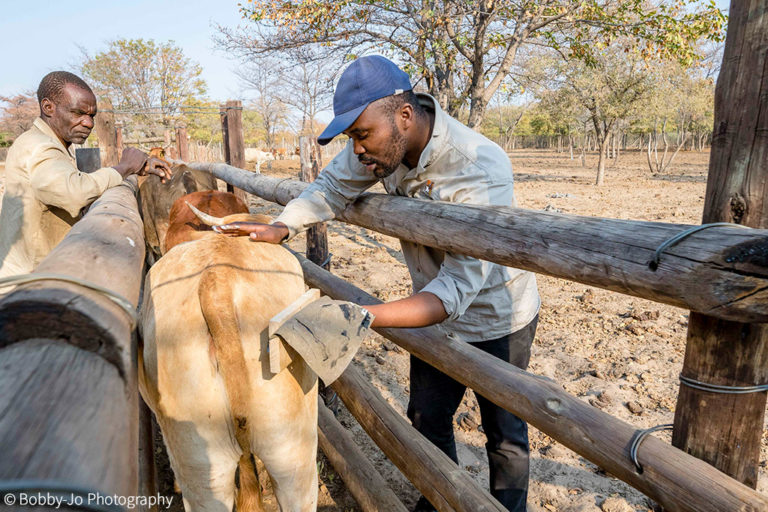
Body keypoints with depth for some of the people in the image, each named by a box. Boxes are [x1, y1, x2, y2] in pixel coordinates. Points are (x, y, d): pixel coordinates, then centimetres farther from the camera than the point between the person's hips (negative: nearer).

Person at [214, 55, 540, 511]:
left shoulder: (480, 168, -37)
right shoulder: (383, 139, -16)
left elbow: (460, 286, -41)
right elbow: (332, 187, -5)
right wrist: (283, 226, -24)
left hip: (495, 316, -5)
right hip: (438, 309, 6)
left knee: (505, 432, 14)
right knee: (426, 418, 19)